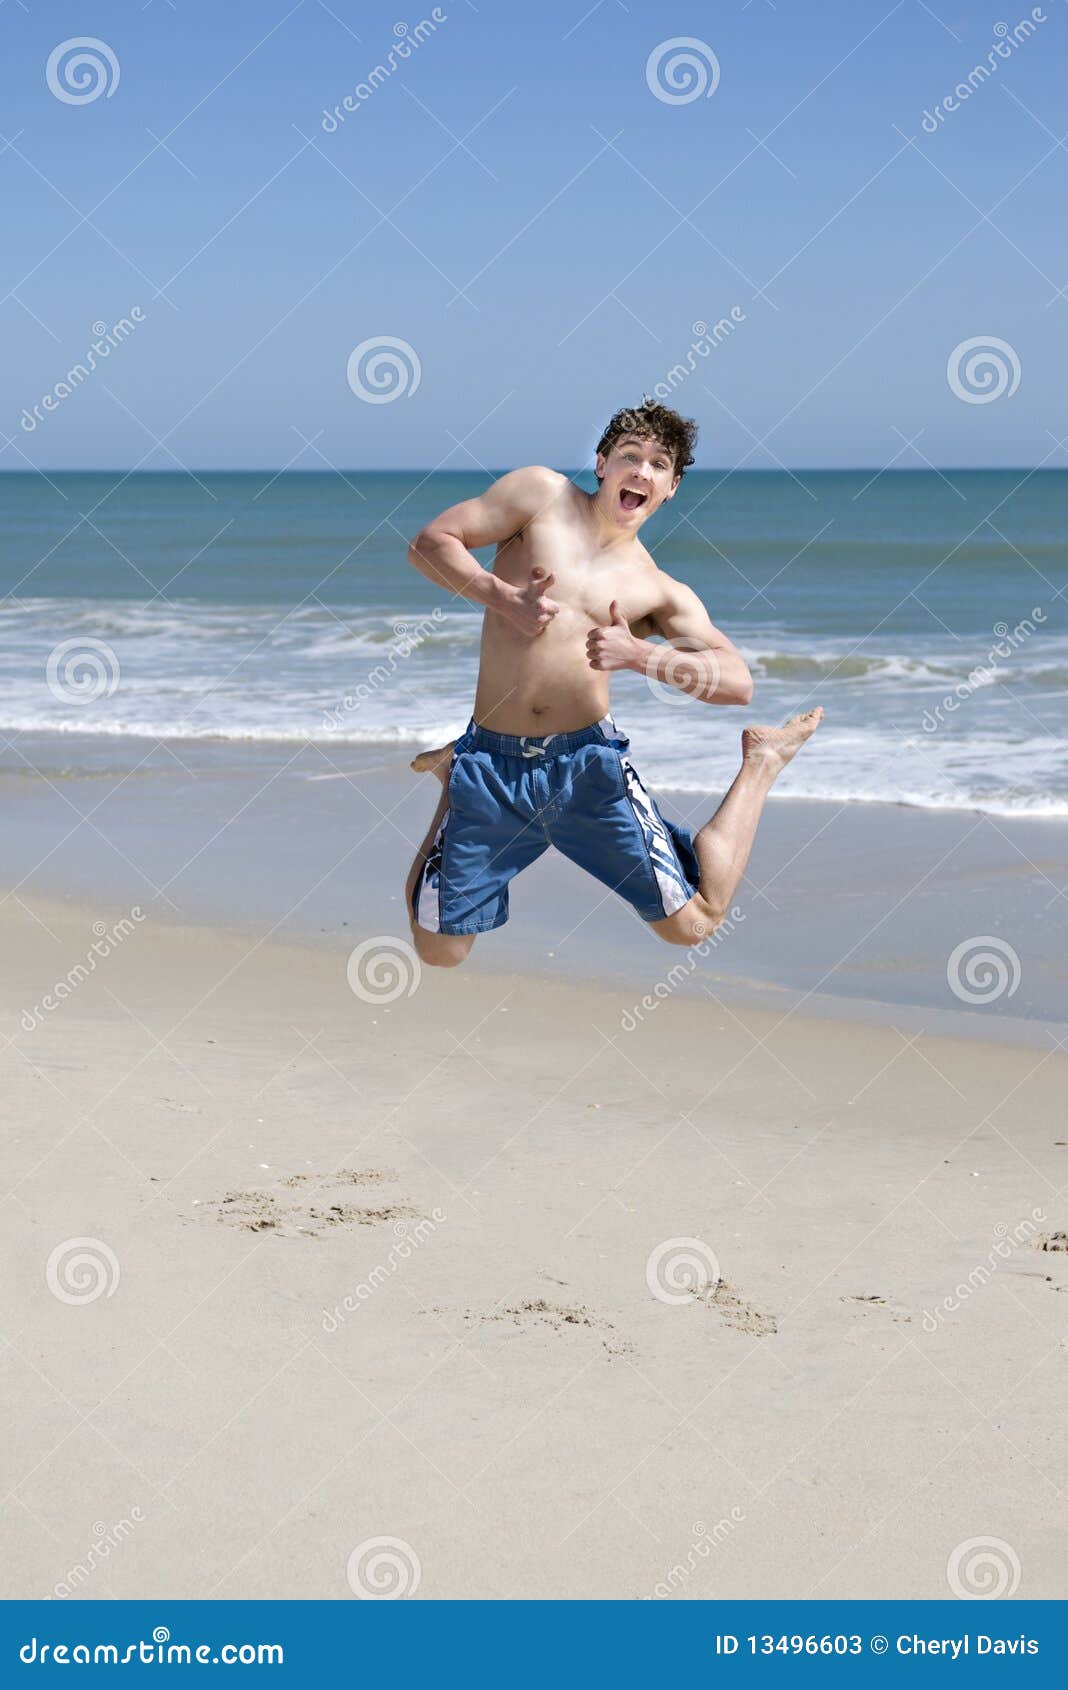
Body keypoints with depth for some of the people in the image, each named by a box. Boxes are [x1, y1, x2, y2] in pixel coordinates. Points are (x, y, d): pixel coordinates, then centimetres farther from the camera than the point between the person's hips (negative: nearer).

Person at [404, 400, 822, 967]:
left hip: (588, 767, 0)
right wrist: (503, 598, -13)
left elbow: (737, 681, -1)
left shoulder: (661, 592, 9)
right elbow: (429, 543, 3)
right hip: (491, 760, 0)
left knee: (693, 923, 0)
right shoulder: (543, 493, 7)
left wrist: (638, 654, -16)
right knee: (438, 951, 4)